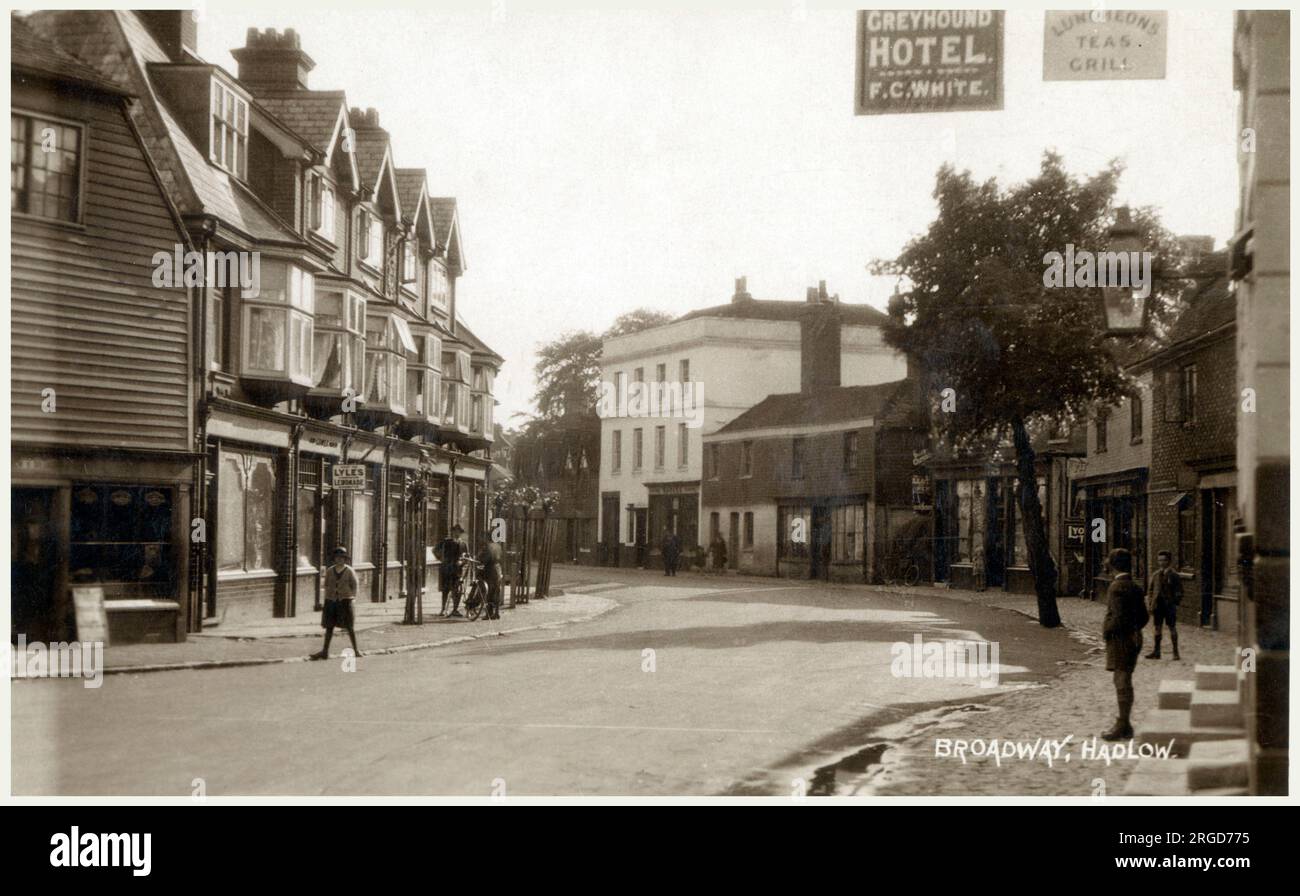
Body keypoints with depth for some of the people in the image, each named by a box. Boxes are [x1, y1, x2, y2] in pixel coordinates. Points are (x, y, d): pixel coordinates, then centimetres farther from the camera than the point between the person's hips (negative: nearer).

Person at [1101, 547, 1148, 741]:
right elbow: (1143, 616, 14)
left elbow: (1118, 616, -23)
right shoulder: (1135, 587, 10)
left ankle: (1123, 726, 0)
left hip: (1120, 639, -9)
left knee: (1122, 681, -4)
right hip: (1134, 638, 9)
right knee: (1124, 681, 16)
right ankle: (1124, 723, 23)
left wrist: (1106, 632, -10)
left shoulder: (1116, 587, -17)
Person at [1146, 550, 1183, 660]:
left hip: (1170, 604, -4)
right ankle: (1156, 652, 14)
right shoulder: (1155, 575, 10)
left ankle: (1175, 652, 5)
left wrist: (1176, 602, -13)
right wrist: (1149, 604, 5)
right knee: (1157, 627, 8)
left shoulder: (1174, 575, -2)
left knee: (1172, 628, 0)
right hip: (1157, 604, 4)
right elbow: (1150, 590, 13)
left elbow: (1179, 591, -2)